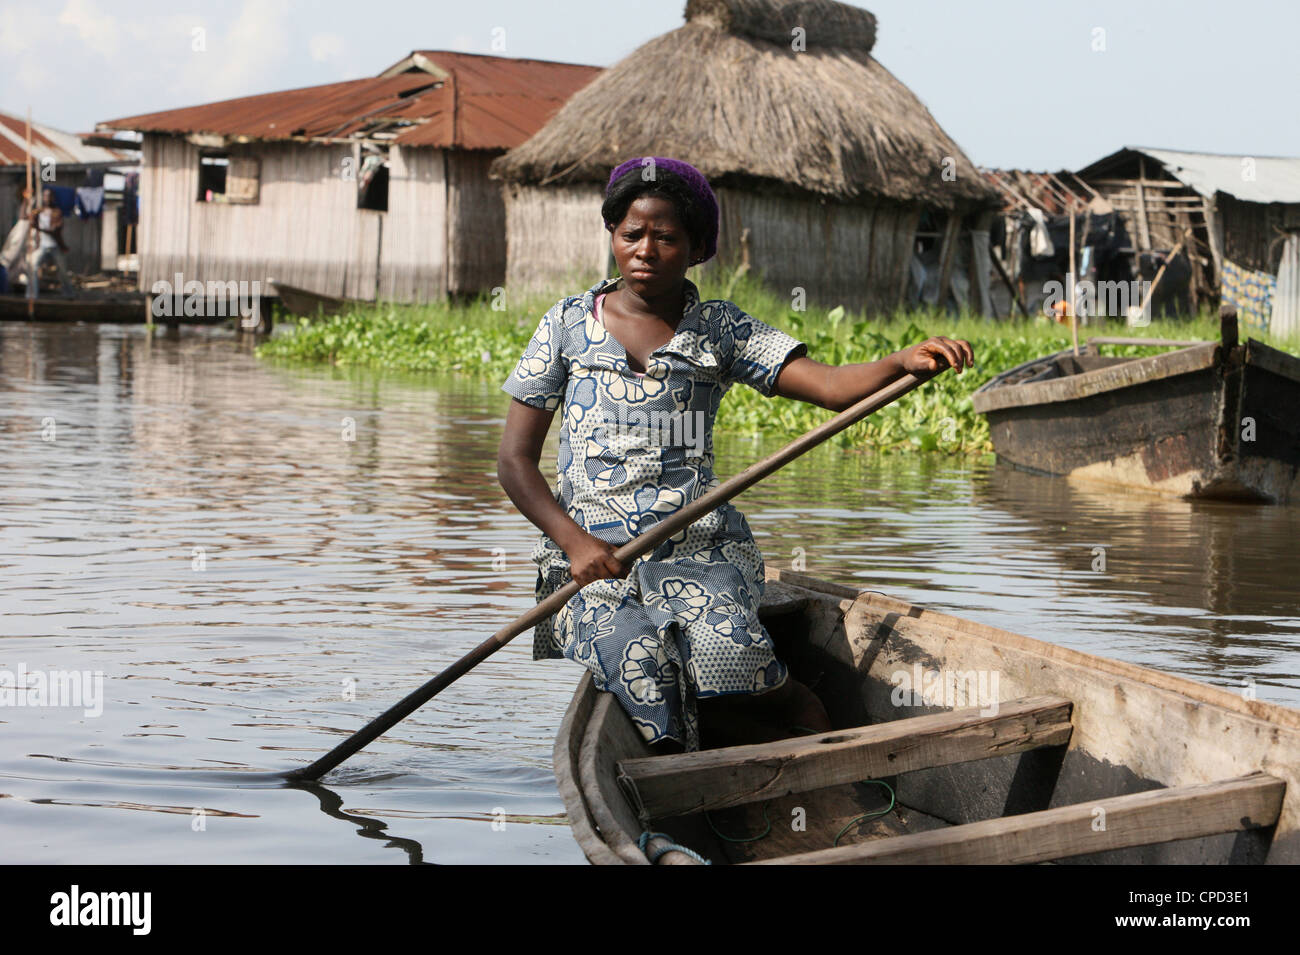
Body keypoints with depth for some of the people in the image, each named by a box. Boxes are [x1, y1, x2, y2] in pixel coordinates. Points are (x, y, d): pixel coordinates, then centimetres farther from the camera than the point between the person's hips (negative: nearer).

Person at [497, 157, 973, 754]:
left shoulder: (720, 331, 9)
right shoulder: (568, 326, 8)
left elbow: (832, 387, -4)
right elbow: (515, 460, 7)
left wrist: (904, 363, -24)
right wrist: (574, 542, -9)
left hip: (697, 551, 0)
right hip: (591, 555, 0)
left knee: (726, 654, -28)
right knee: (639, 662, -30)